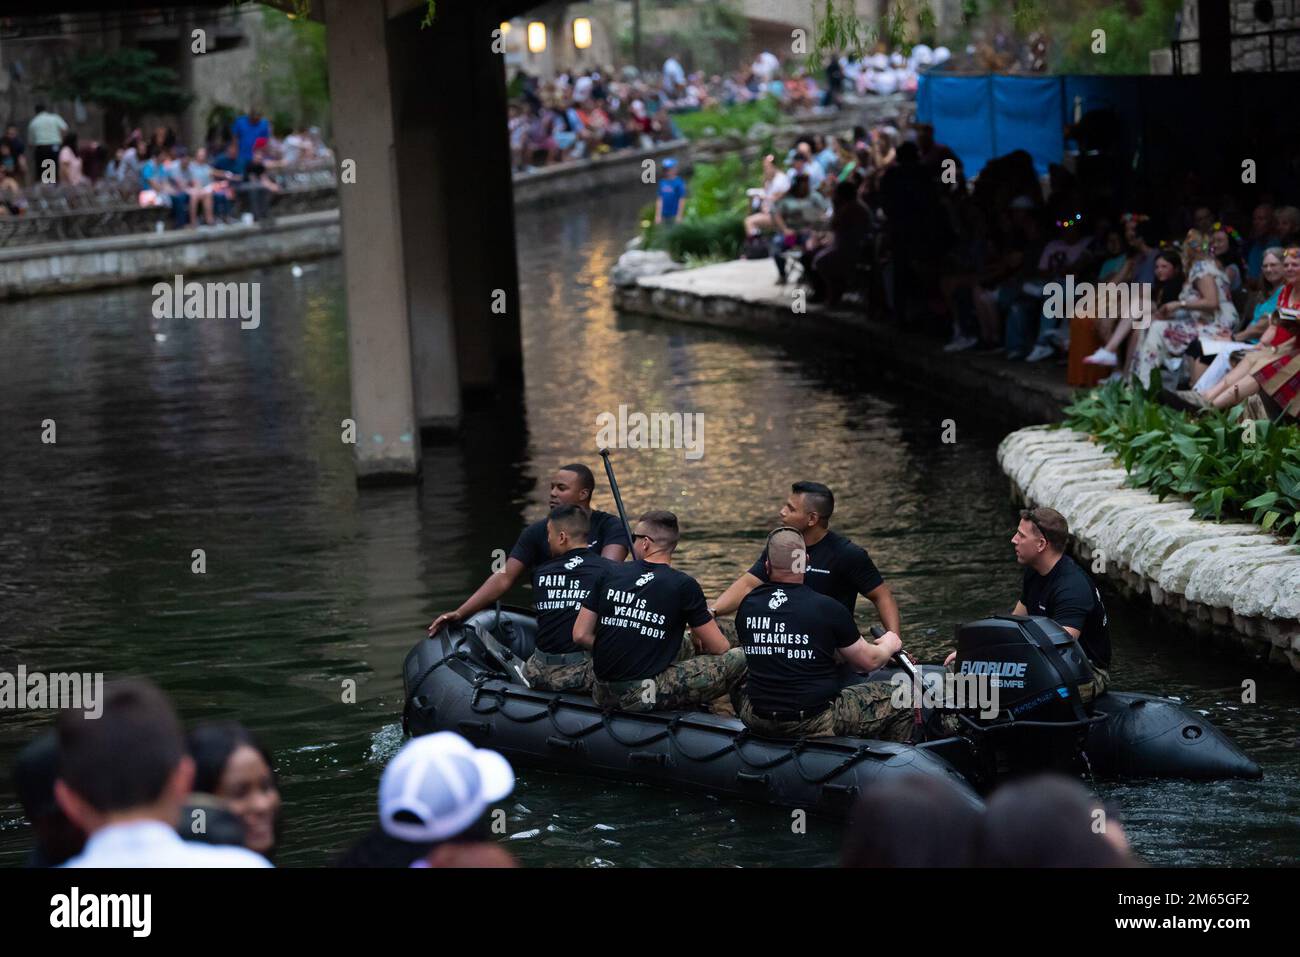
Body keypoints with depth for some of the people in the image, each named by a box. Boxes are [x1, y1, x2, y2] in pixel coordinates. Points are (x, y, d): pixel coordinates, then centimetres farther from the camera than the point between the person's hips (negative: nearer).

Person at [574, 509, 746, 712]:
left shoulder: (611, 574, 5)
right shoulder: (683, 585, -5)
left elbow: (580, 635, 7)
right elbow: (720, 648, 0)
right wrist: (700, 640, 22)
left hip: (603, 694, 5)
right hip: (647, 695, -5)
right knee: (738, 659, 1)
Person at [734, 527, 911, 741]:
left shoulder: (748, 606, -1)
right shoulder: (827, 609, -13)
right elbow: (869, 661, -1)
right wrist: (889, 645, 24)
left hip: (756, 719, 4)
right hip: (815, 724, -4)